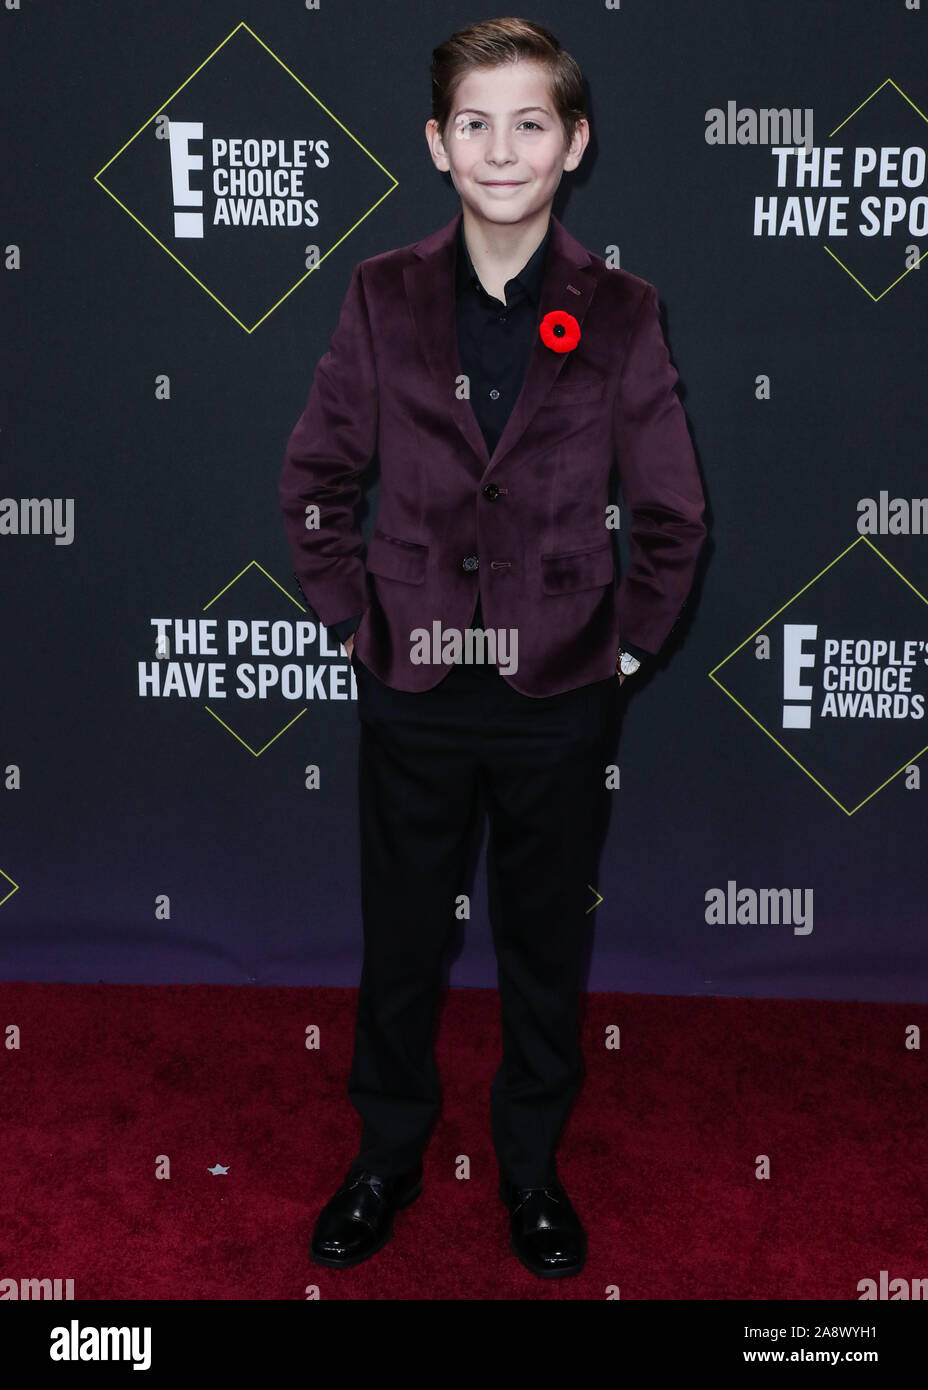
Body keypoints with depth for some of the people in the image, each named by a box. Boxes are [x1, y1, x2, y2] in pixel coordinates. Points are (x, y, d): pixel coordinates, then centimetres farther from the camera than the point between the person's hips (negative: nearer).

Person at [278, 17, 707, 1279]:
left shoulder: (619, 315, -5)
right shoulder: (383, 299, -2)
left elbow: (673, 514, 1)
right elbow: (315, 479, 5)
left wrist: (626, 642, -1)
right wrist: (352, 611, 0)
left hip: (557, 699, 0)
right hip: (413, 695, 1)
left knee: (546, 949, 15)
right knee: (400, 942, 15)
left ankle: (533, 1167, 37)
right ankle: (388, 1154, 37)